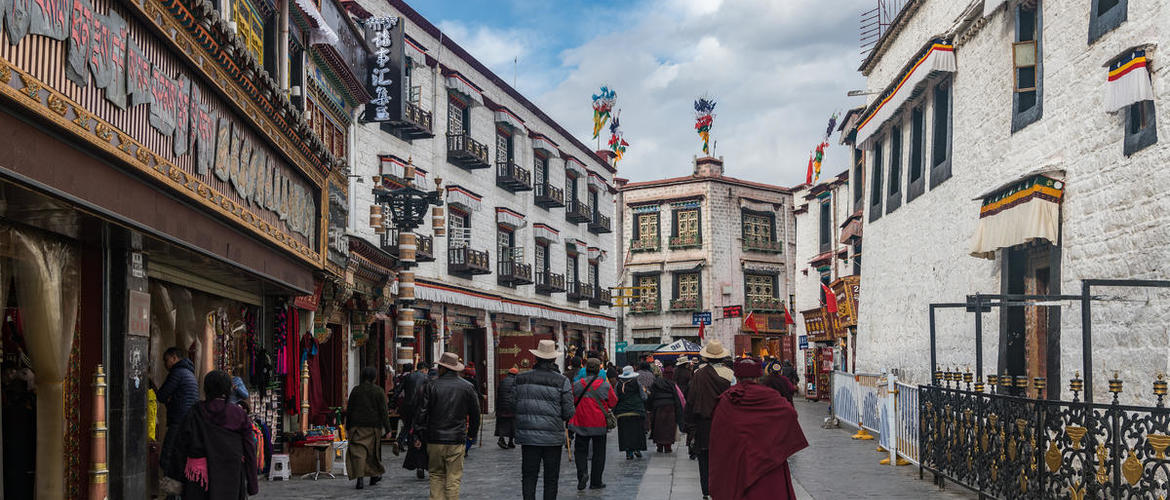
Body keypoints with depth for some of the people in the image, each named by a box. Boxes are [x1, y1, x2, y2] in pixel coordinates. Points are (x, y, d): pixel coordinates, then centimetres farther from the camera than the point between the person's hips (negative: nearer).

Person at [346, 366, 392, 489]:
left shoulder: (355, 390, 3)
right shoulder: (378, 391, -4)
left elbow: (349, 410, 6)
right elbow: (383, 411, -6)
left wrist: (348, 427, 15)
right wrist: (387, 428, -3)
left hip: (357, 426, 1)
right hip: (374, 426, -1)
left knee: (358, 451, -3)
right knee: (373, 451, 15)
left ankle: (359, 478, -17)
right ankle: (374, 476, 28)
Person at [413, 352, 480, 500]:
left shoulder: (431, 386, -3)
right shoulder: (467, 387, 1)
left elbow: (421, 413, -3)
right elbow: (475, 413, 9)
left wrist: (418, 436, 5)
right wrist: (472, 432, 22)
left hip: (435, 439, 0)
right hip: (457, 440, 0)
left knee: (436, 476, 12)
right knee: (453, 479, 4)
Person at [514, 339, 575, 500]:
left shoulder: (521, 378, -1)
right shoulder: (562, 381, -7)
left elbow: (514, 406, 1)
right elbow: (569, 413, -6)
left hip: (528, 436, 1)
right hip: (553, 437, -1)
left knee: (529, 476, 8)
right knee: (551, 478, 9)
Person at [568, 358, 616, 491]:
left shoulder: (577, 385, -5)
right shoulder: (605, 385, -8)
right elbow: (613, 402, 2)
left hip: (581, 424, 1)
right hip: (599, 424, -1)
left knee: (580, 450, 13)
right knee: (598, 453, 9)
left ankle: (582, 472, -11)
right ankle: (596, 481, 12)